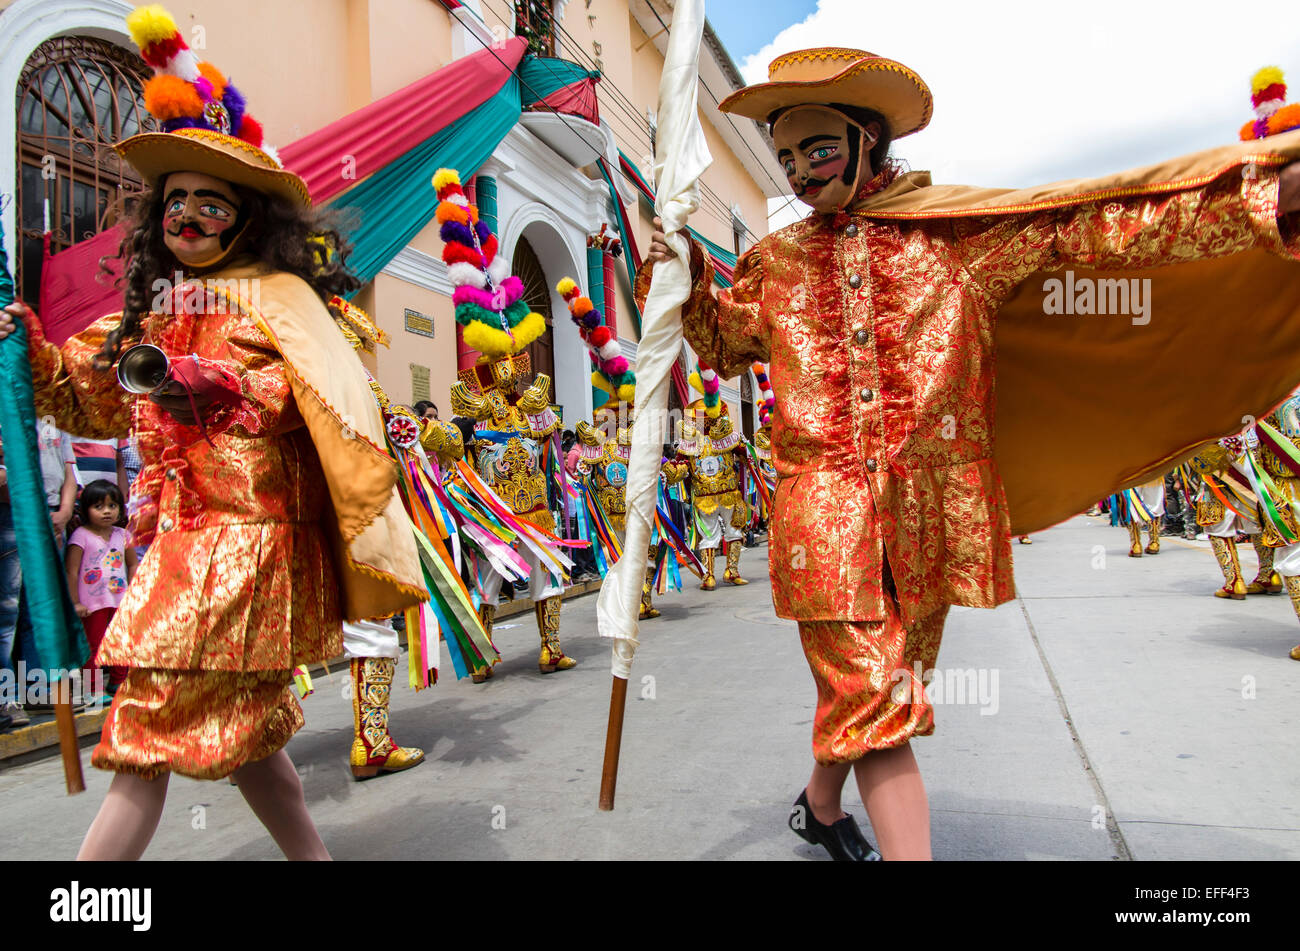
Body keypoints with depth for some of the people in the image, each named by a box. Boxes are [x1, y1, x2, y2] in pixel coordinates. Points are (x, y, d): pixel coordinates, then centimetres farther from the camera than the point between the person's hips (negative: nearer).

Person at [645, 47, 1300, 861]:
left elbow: (1102, 223, -1)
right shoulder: (777, 259, 11)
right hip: (826, 503, 0)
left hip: (932, 506, 1)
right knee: (872, 698, -9)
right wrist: (688, 279, 8)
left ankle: (821, 807, 40)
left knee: (861, 688, 15)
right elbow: (724, 344, 25)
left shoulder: (961, 227, 5)